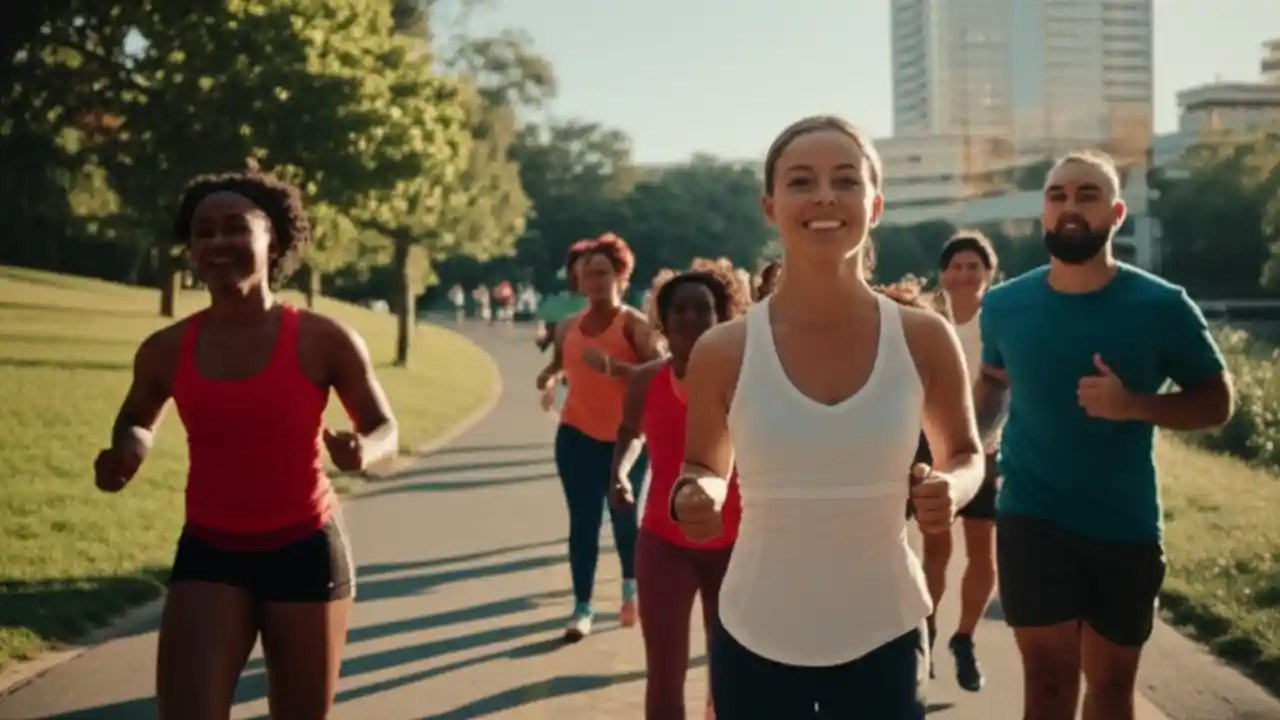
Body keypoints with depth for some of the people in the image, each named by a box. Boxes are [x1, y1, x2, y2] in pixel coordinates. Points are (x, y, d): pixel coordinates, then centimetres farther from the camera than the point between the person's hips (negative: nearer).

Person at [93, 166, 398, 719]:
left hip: (306, 552, -1)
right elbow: (136, 423, 18)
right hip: (208, 556, 1)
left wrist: (362, 451, -23)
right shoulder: (167, 351, -3)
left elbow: (384, 429, 2)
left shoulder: (323, 341, -10)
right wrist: (126, 451, -7)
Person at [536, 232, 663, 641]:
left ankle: (631, 590, 34)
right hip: (577, 435, 3)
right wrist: (549, 377, 1)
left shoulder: (634, 324, -9)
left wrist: (612, 367, -31)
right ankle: (583, 608, 4)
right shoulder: (569, 328, 7)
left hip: (626, 437, -3)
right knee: (582, 523, 1)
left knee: (623, 517, 8)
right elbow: (559, 364, 24)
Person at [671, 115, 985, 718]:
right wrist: (693, 498, -15)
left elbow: (964, 454, 10)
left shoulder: (924, 340, -7)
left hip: (883, 637, 1)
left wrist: (951, 488, -13)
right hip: (756, 641, 0)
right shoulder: (723, 351, -9)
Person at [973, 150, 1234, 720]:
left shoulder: (1161, 306, -8)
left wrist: (1133, 404, -20)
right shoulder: (1005, 305, -2)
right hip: (1031, 519, 0)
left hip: (1126, 526, 0)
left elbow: (1216, 401, -3)